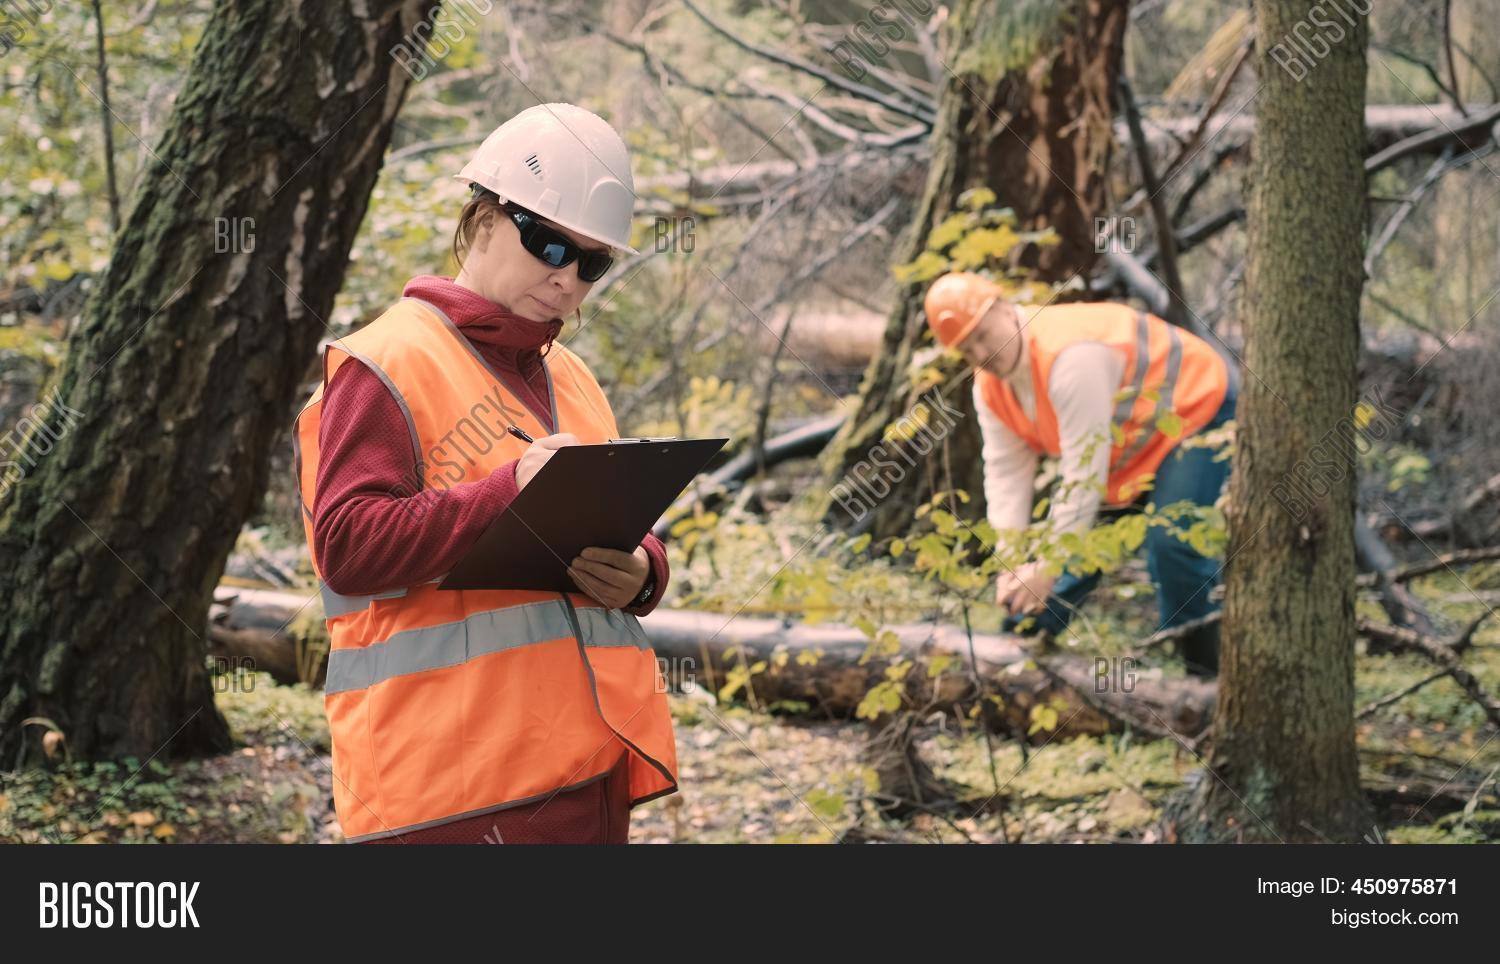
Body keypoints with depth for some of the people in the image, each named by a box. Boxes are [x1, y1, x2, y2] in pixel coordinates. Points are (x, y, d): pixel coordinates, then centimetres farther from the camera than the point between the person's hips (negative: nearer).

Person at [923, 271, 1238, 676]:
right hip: (1128, 447, 10)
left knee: (1171, 543, -23)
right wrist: (1010, 564, -14)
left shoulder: (1070, 356, -37)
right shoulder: (990, 387, -7)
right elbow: (1005, 474, -3)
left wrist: (1050, 567, -31)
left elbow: (1084, 472, -35)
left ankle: (1204, 674, -12)